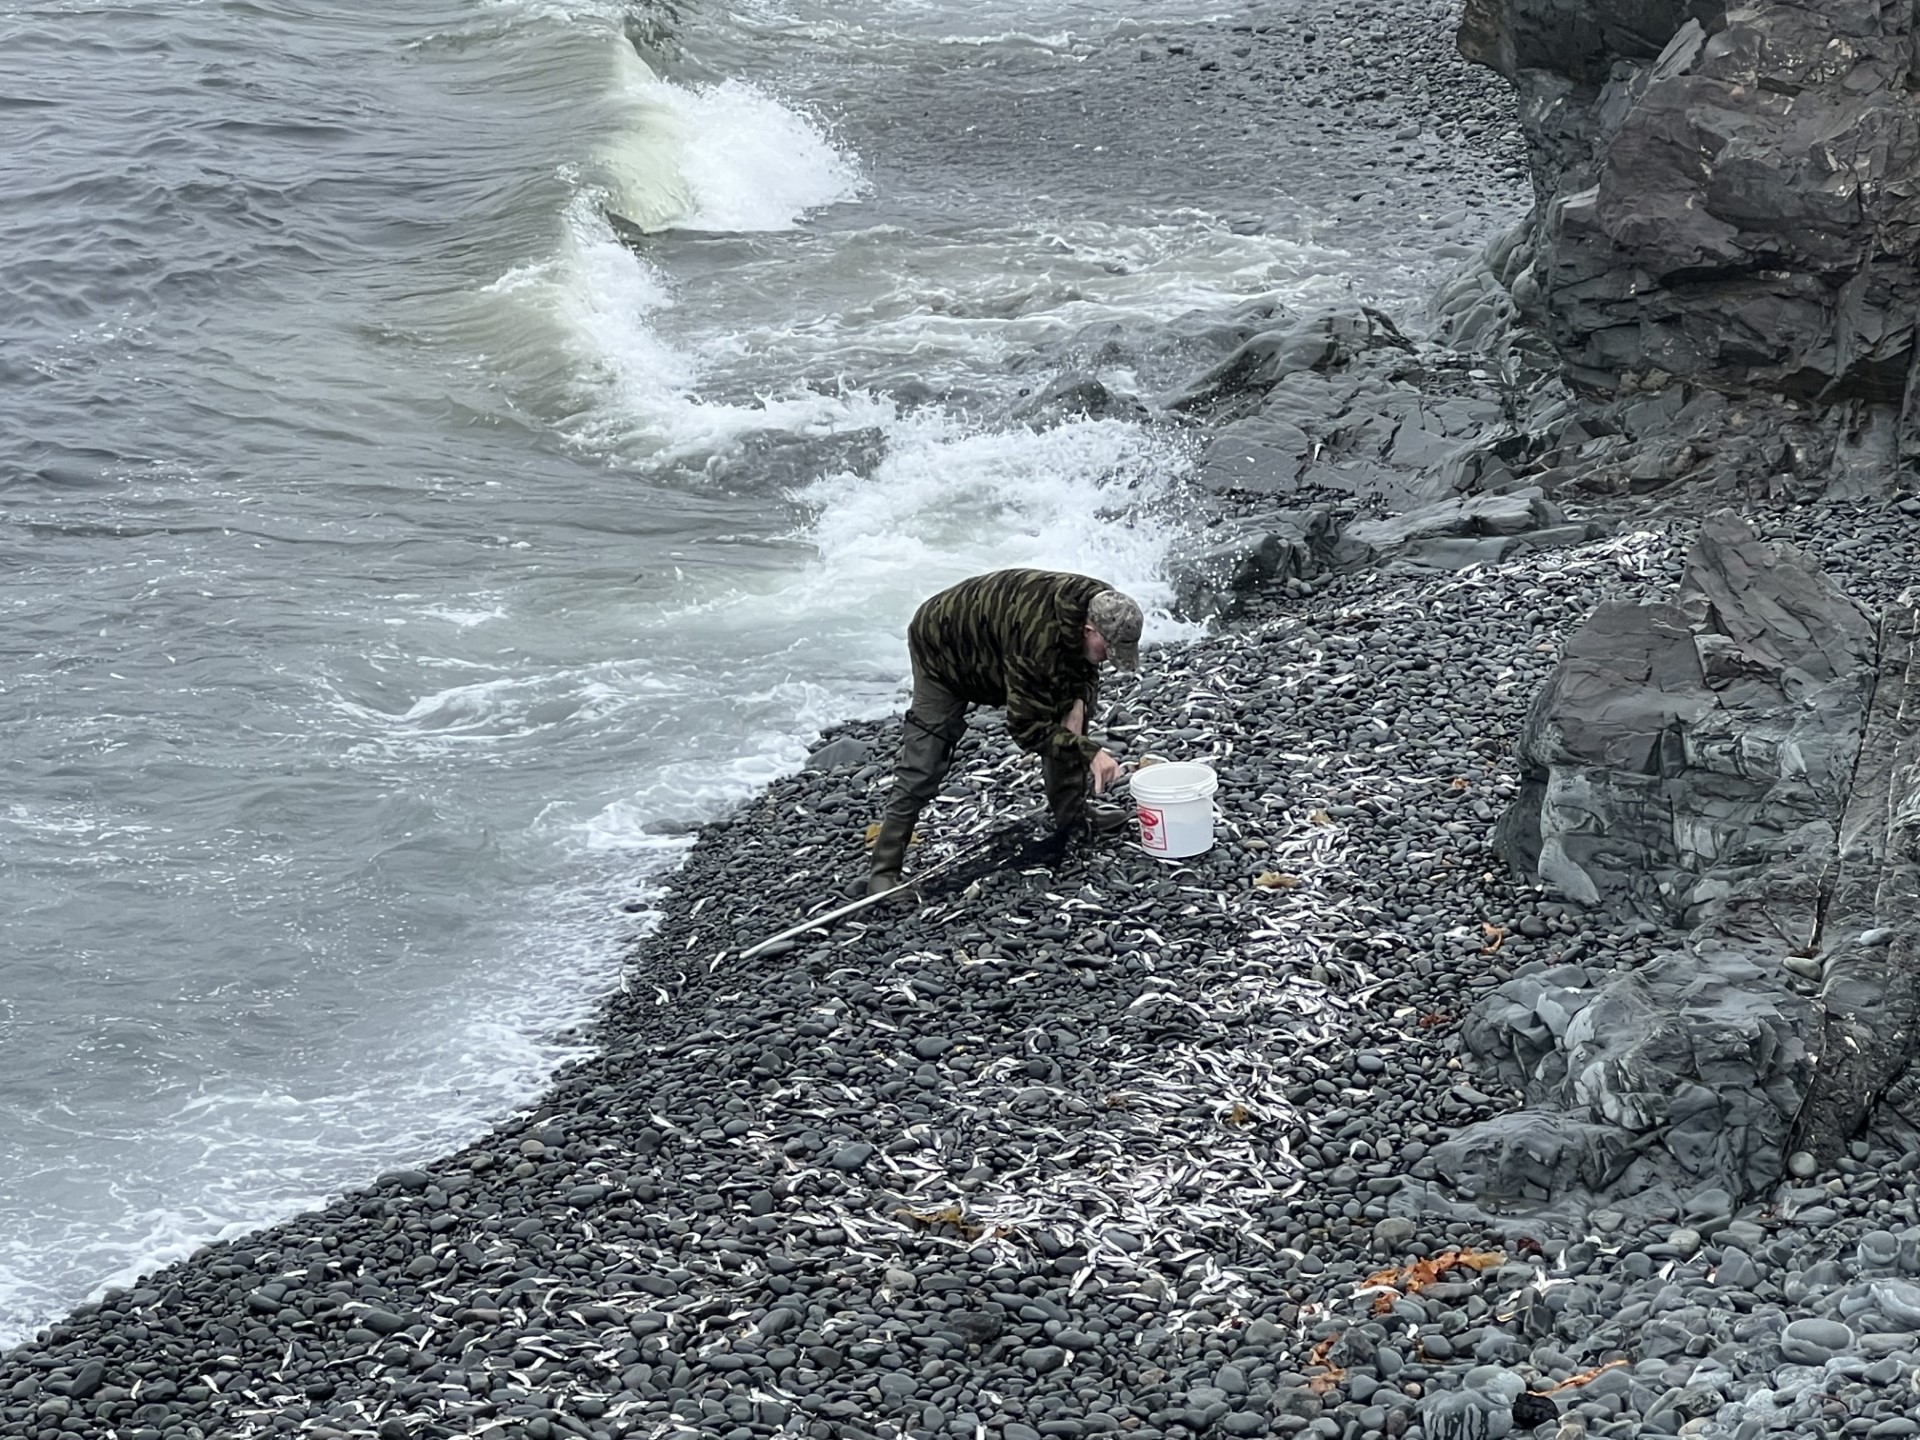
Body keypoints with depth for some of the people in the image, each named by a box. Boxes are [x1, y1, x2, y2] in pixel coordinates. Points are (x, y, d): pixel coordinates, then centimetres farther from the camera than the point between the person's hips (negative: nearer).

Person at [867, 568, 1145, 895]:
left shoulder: (1100, 608, -19)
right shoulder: (1038, 637, -44)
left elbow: (1085, 670, 1)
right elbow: (1027, 726, -39)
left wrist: (1079, 703, -20)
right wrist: (1090, 753, -44)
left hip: (996, 642, 8)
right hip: (941, 648, -8)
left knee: (1067, 711, 1)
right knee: (922, 768, -12)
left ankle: (1071, 814, 17)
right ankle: (885, 871, -8)